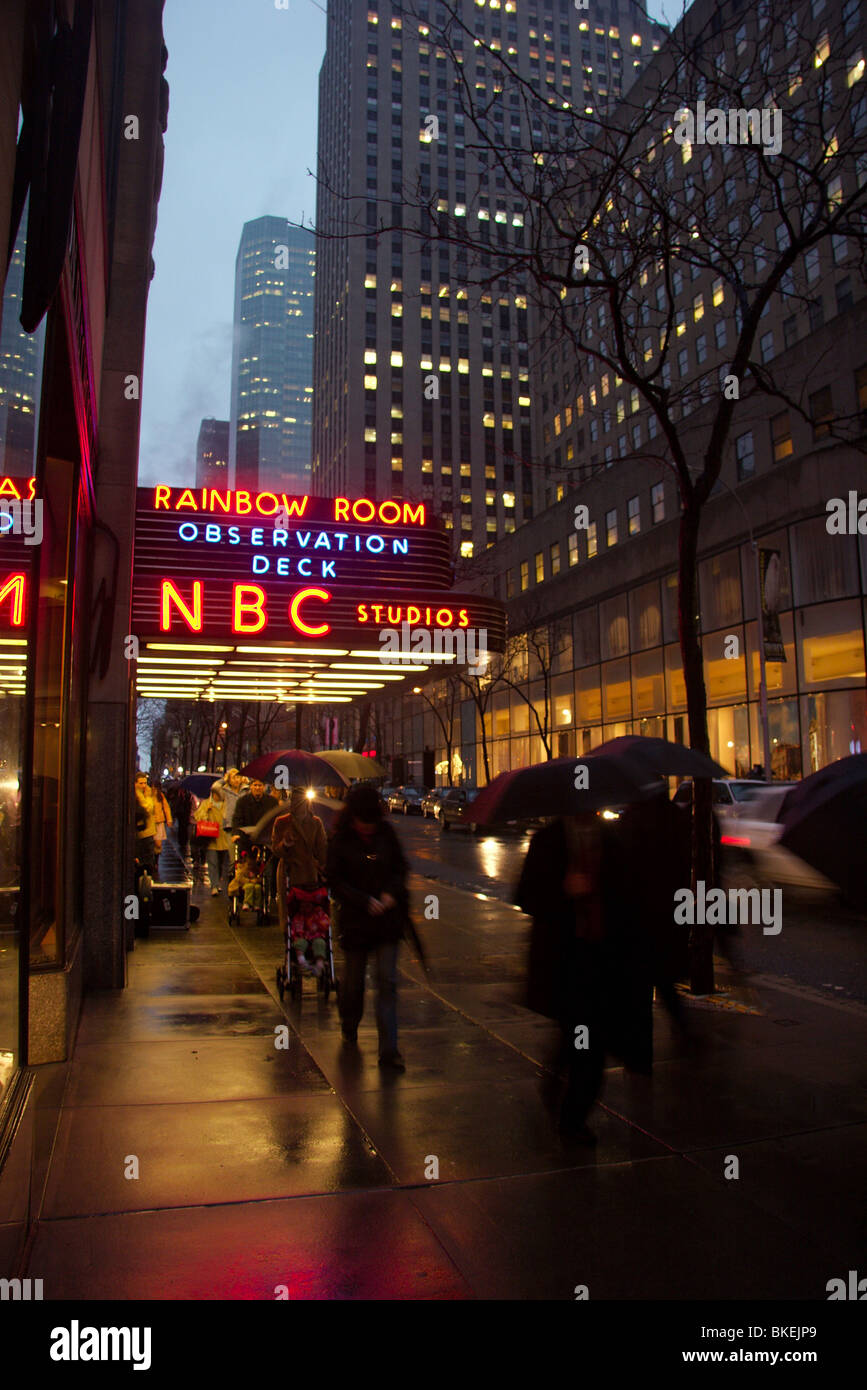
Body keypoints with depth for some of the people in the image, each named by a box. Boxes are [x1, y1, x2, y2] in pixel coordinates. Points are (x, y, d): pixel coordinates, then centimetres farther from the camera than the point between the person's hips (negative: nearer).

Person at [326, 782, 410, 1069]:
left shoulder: (386, 834, 1)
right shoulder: (340, 841, -7)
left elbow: (400, 867, 10)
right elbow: (335, 882, -6)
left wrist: (392, 893, -8)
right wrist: (366, 902, -16)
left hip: (387, 917, 2)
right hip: (355, 919, -1)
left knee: (387, 982, -3)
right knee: (353, 978, 13)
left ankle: (388, 1050, -1)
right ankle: (349, 1027, 42)